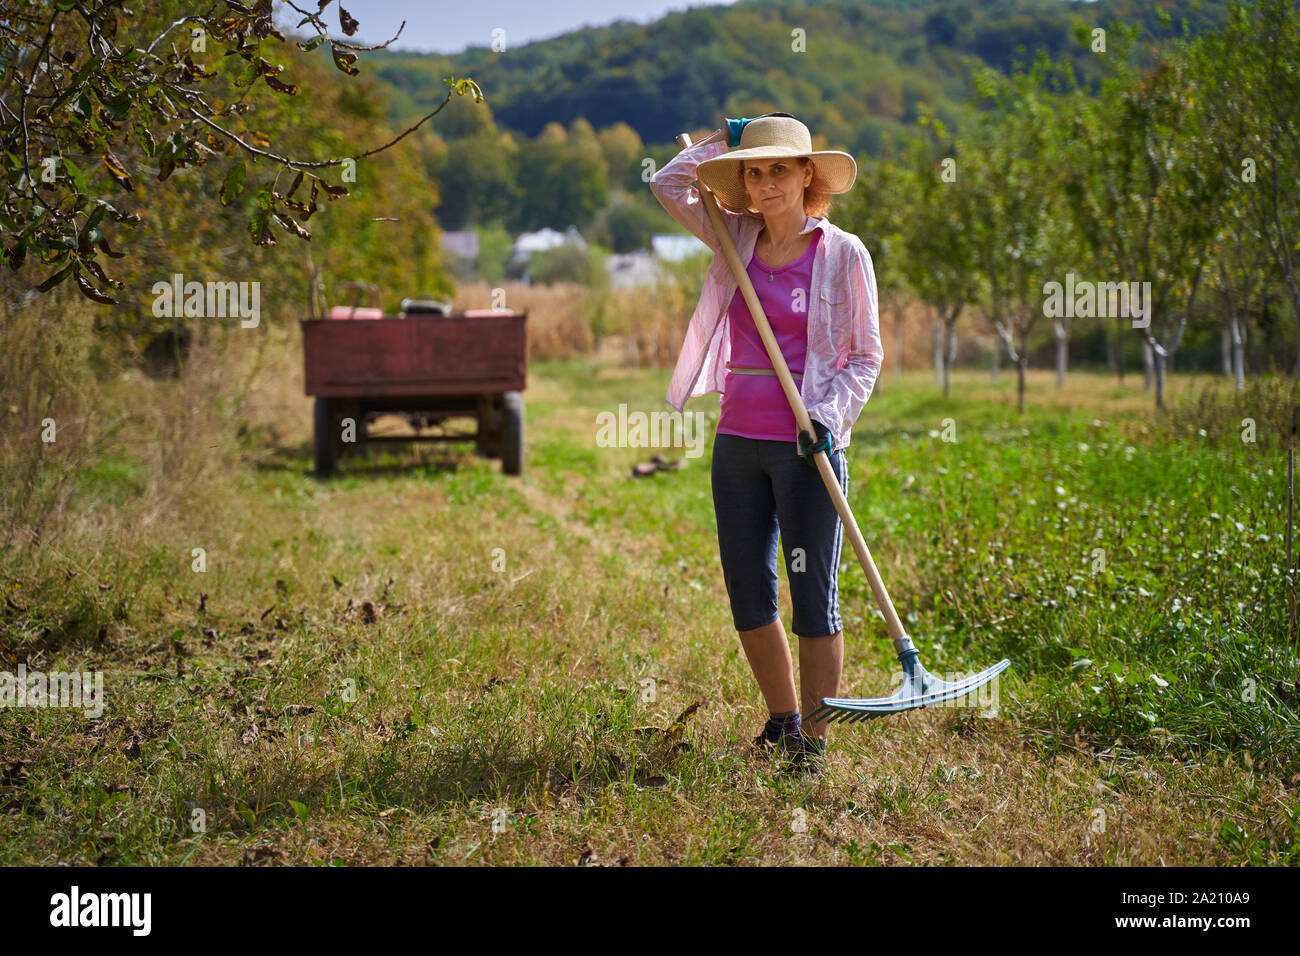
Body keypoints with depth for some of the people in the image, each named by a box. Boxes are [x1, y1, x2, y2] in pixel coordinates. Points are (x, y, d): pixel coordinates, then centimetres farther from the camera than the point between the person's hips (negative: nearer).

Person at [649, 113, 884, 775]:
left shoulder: (843, 254, -3)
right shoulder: (736, 239, 8)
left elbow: (865, 355, 0)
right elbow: (669, 184, 12)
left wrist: (829, 416, -14)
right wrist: (728, 137, 5)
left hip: (806, 447, -5)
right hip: (738, 441, 5)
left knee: (814, 597, 0)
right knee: (748, 595, 11)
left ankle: (814, 740, 10)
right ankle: (781, 720, 28)